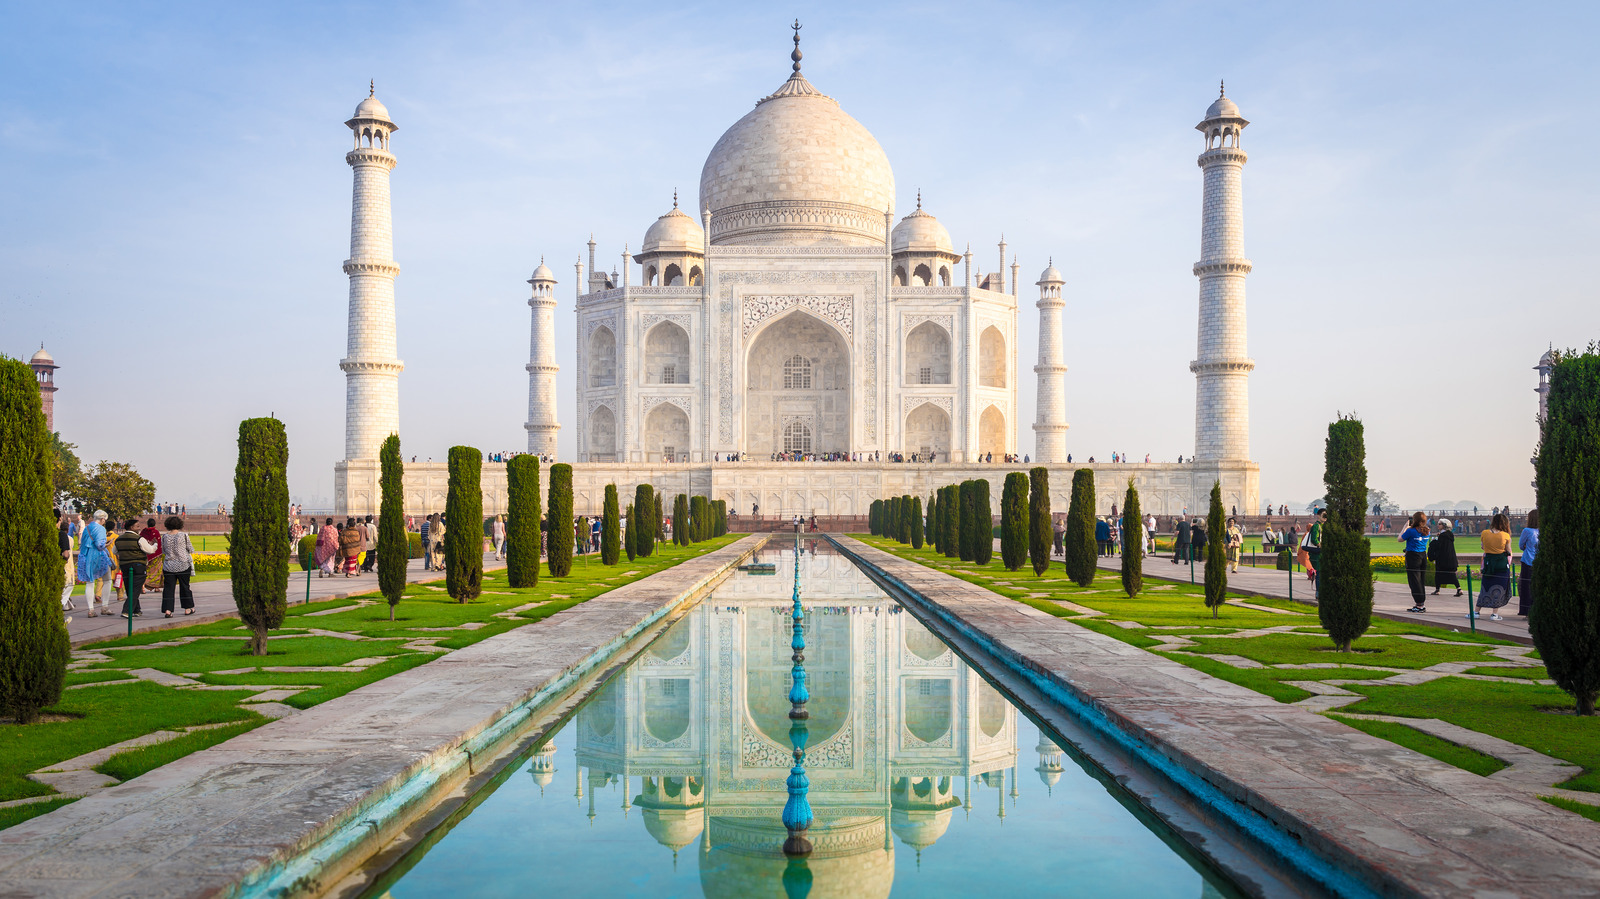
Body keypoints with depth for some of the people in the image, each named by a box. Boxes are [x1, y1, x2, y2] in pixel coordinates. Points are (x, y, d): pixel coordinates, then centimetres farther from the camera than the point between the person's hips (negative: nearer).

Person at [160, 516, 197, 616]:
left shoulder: (164, 537, 0)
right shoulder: (183, 535, -8)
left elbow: (163, 551, 12)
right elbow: (191, 550, 0)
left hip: (168, 566, 2)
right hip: (183, 565, -2)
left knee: (168, 588, 3)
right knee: (184, 586, 11)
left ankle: (167, 610, -6)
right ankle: (187, 609, 20)